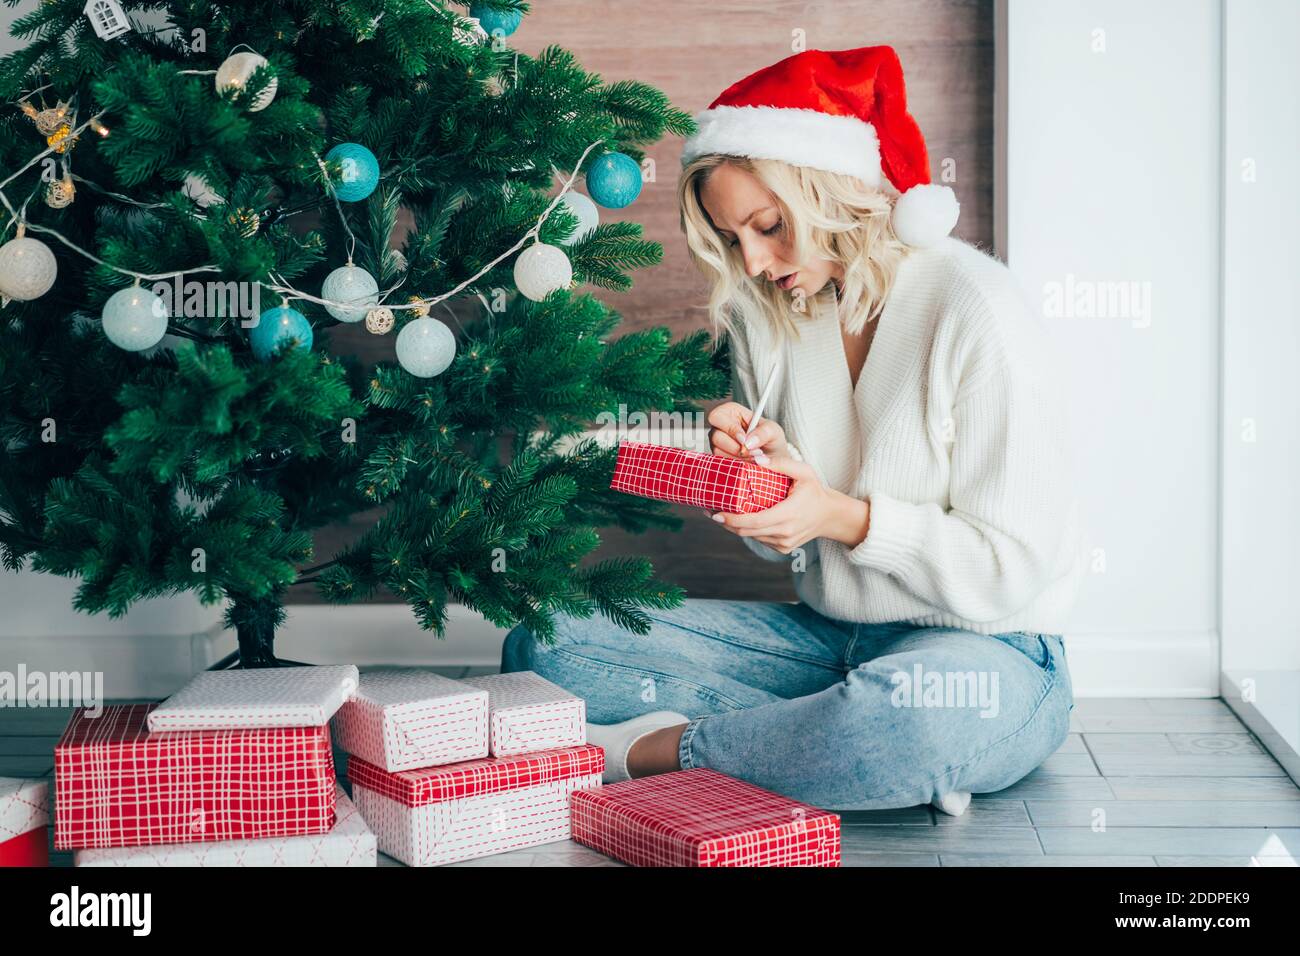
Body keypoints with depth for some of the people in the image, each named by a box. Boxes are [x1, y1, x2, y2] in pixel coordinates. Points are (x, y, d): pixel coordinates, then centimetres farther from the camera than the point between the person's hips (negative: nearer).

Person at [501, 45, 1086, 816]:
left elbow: (1013, 564, -14)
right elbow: (787, 541, 12)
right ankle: (874, 752, -16)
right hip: (828, 638, 7)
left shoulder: (973, 307, -14)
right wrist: (764, 470, -9)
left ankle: (654, 749, -18)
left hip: (987, 652, -6)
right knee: (544, 648, -7)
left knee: (917, 710, -45)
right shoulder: (768, 314, 5)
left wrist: (847, 517, -20)